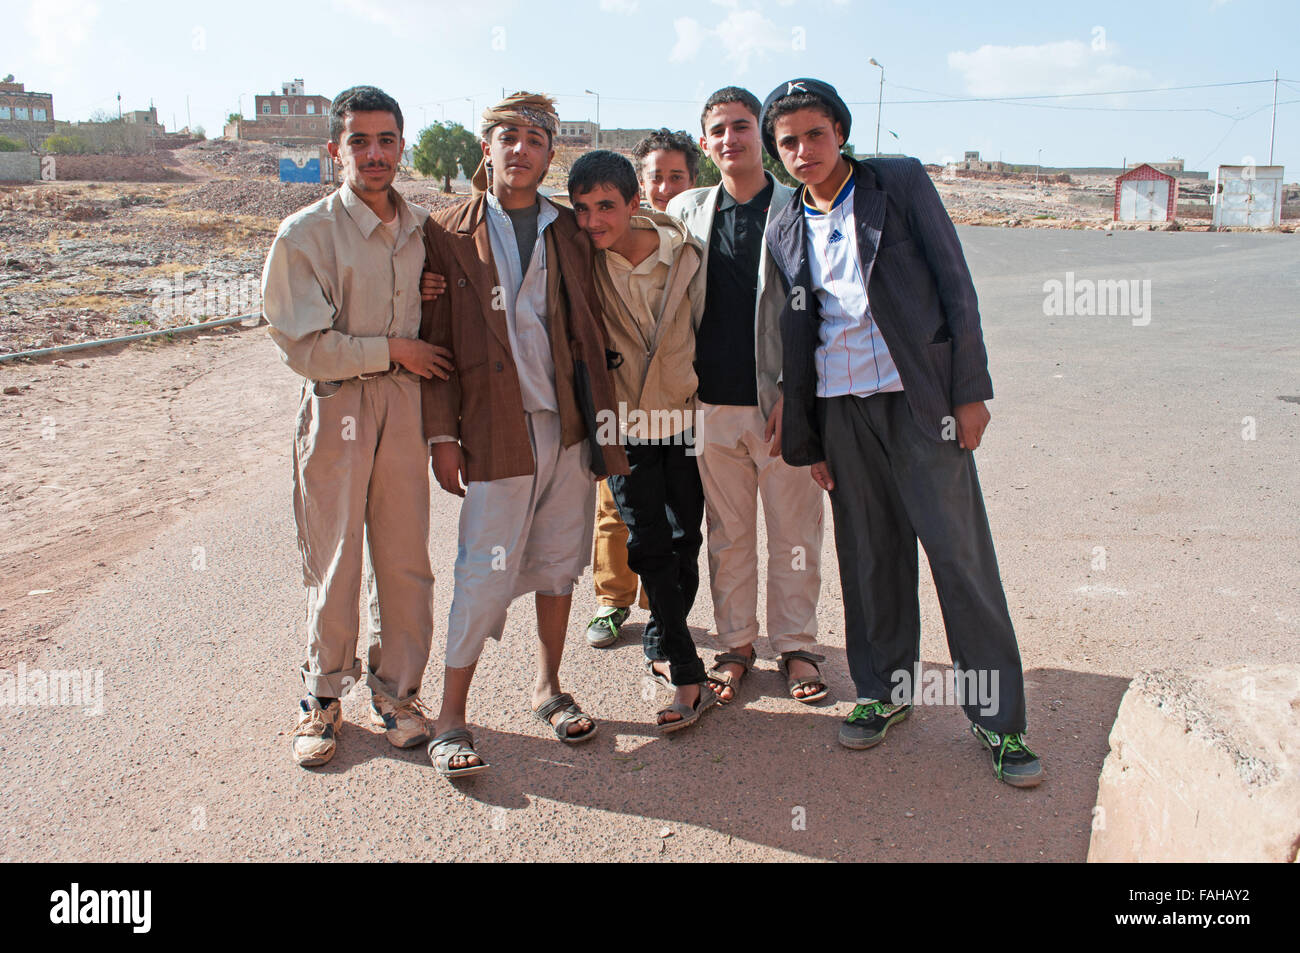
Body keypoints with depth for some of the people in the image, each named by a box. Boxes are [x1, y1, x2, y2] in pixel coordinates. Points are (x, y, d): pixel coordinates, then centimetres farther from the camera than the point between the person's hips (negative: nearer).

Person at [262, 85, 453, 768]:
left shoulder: (425, 229, 9)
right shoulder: (305, 235, -6)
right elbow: (303, 345, -11)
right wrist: (392, 350, -10)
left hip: (406, 404, 3)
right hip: (336, 410, -3)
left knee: (404, 558, 8)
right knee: (333, 562, 5)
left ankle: (396, 690, 25)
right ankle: (323, 696, 24)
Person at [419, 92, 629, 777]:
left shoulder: (569, 232, 10)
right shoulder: (449, 233, 1)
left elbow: (589, 333, 10)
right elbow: (436, 340, -1)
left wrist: (603, 417, 5)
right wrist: (442, 433, -6)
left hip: (569, 425, 4)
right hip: (496, 431, -3)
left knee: (559, 565, 12)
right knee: (486, 574, -3)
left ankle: (548, 689, 29)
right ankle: (451, 717, 11)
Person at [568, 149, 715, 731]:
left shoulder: (685, 255, -9)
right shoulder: (583, 262, -10)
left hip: (685, 416, 1)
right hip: (622, 423, -1)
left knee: (685, 541, 7)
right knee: (649, 545, -4)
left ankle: (662, 646, 29)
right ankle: (687, 674, 3)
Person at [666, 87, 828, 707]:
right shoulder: (686, 211, 10)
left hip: (781, 401, -2)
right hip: (713, 401, 2)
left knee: (794, 534, 5)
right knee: (727, 534, 10)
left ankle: (796, 644, 21)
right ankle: (736, 643, 24)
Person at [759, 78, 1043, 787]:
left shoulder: (901, 183, 1)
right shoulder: (784, 231, 10)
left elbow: (954, 284, -2)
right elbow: (795, 339, 13)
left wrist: (970, 390, -8)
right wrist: (804, 440, 11)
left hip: (921, 397, -3)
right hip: (842, 409, 3)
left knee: (961, 555, -2)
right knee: (869, 556, 9)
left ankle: (998, 716, 11)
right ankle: (882, 691, 26)